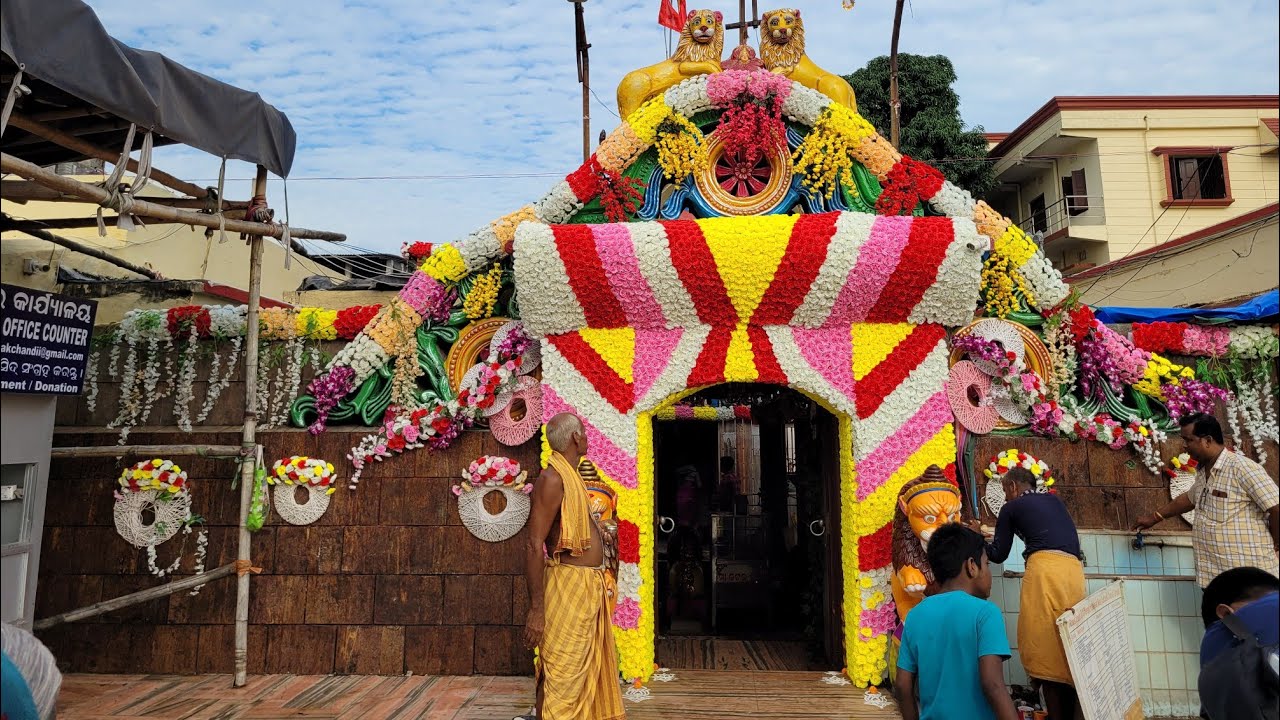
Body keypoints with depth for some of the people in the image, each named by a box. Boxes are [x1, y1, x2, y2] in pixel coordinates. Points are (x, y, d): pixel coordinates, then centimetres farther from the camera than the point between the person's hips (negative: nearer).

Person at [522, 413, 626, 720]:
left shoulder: (572, 476, 14)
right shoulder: (552, 478, -17)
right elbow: (534, 546, -21)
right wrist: (536, 609, -23)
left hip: (590, 586, 10)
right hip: (569, 587, -10)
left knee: (591, 670, 19)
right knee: (562, 678, -1)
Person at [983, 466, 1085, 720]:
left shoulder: (1011, 507, 14)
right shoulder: (1053, 499, 28)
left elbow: (998, 554, 16)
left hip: (1045, 567, -6)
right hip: (1074, 569, 6)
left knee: (1045, 648, -6)